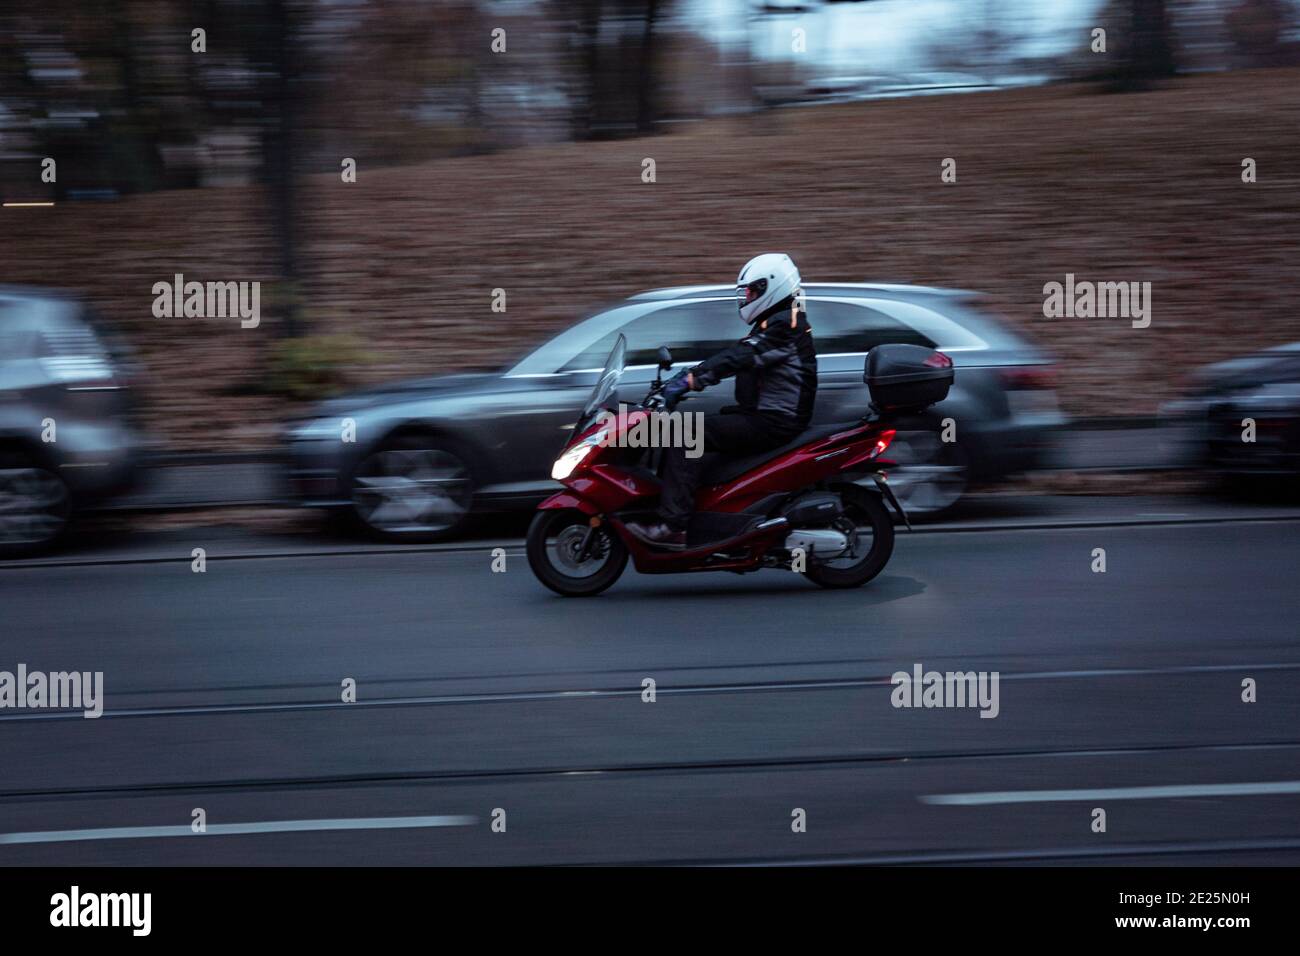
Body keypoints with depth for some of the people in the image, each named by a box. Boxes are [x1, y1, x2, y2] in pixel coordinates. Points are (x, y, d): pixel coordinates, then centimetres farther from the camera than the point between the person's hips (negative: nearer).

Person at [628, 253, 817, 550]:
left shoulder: (784, 325, -14)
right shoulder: (776, 322, 19)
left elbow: (741, 357, -26)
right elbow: (738, 356, 22)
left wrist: (690, 379, -31)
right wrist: (690, 374, 12)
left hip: (773, 422, -11)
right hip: (763, 414, 11)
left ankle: (673, 527, -27)